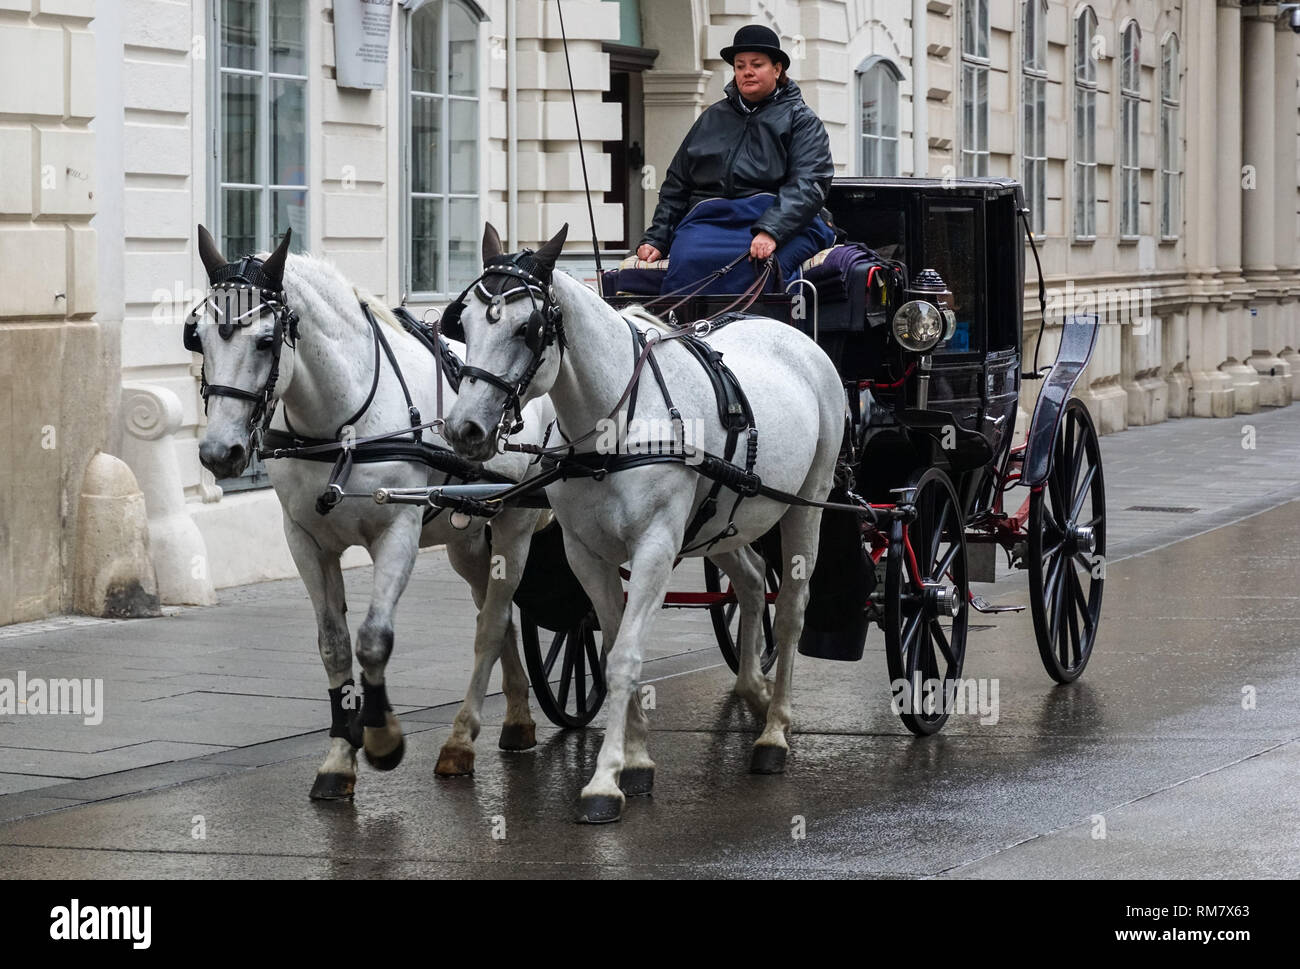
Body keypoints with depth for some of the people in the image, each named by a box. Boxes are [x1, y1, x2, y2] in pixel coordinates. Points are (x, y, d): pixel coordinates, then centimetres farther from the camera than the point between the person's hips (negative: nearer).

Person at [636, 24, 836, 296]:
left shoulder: (801, 120, 12)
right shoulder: (712, 118, 27)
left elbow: (808, 184, -4)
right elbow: (676, 185, 29)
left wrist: (770, 231, -21)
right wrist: (655, 239, 14)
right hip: (707, 219, 3)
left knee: (749, 267, -38)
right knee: (689, 263, -32)